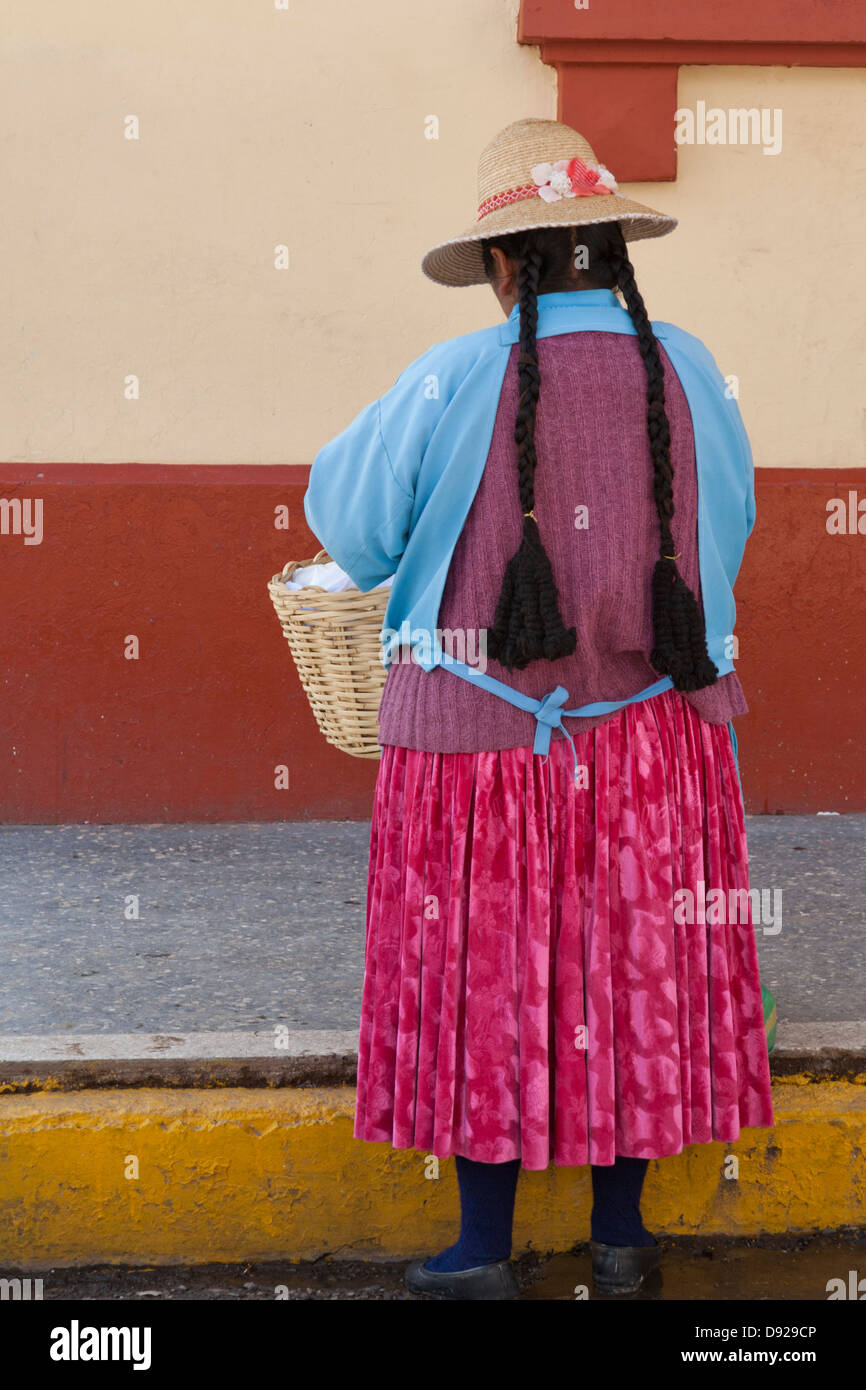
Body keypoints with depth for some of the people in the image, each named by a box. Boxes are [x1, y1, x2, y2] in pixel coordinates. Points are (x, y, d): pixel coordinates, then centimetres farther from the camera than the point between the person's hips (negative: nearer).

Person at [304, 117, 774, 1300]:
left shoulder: (453, 384, -12)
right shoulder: (686, 375, -2)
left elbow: (348, 521, -1)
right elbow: (729, 526, 12)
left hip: (488, 738, -3)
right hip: (654, 743, 3)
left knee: (487, 983, 9)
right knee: (637, 978, 14)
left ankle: (484, 1252, 20)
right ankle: (620, 1235, 27)